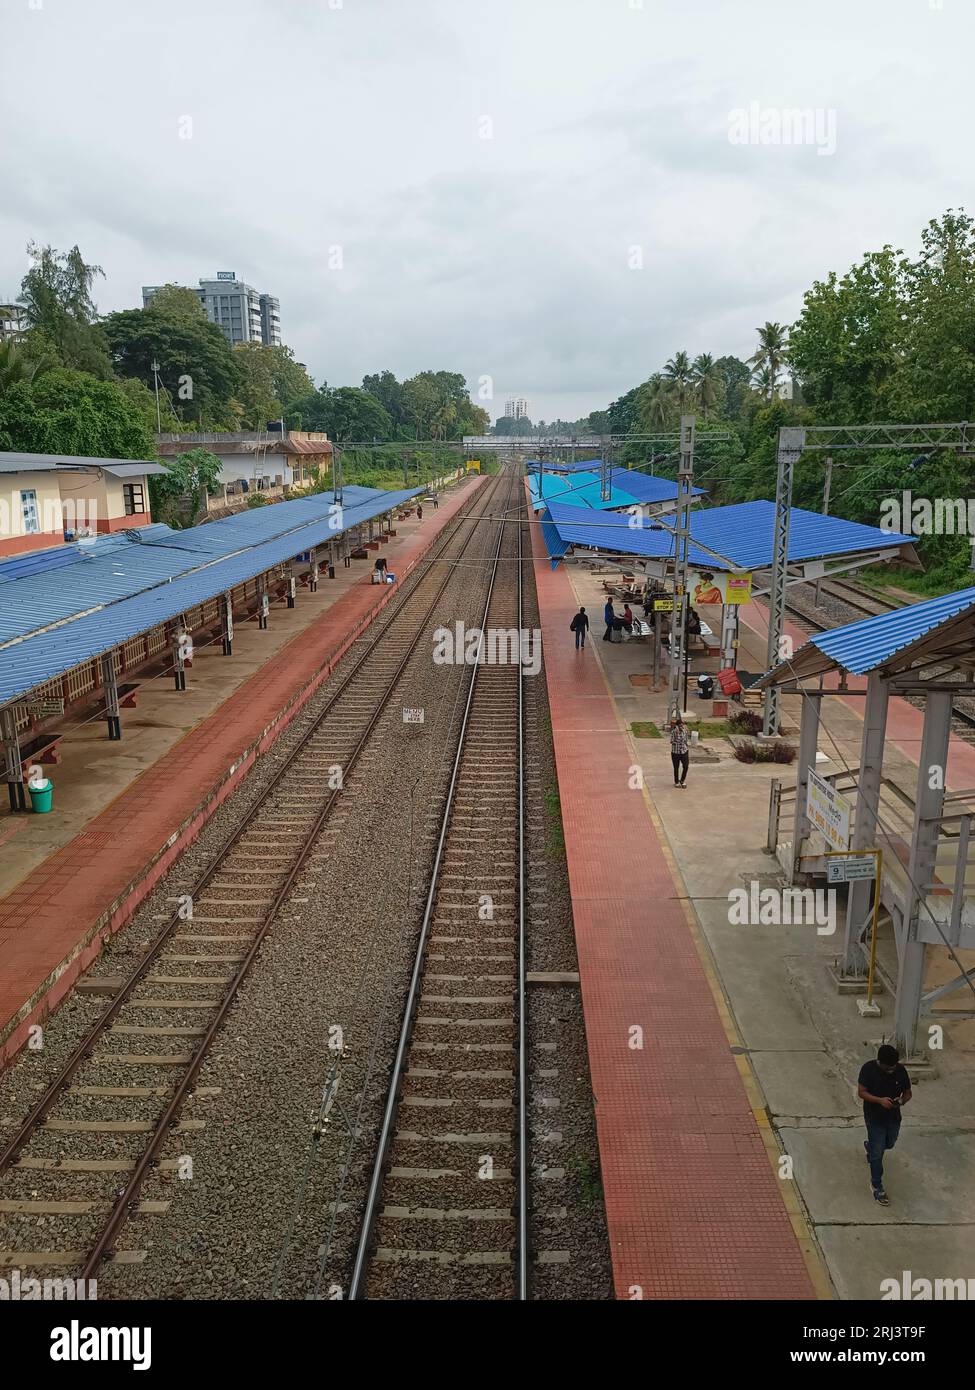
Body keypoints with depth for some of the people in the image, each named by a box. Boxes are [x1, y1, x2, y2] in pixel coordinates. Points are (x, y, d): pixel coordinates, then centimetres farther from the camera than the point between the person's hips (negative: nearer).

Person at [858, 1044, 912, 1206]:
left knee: (889, 1144, 27)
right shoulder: (868, 1069, -22)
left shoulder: (901, 1071, -15)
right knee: (877, 1154, 3)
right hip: (875, 1118, -4)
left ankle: (869, 1146, 58)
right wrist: (879, 1100, -33)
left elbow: (907, 1092, -3)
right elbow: (861, 1092, -17)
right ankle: (877, 1187, 21)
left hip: (894, 1117, 4)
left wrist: (902, 1100, -26)